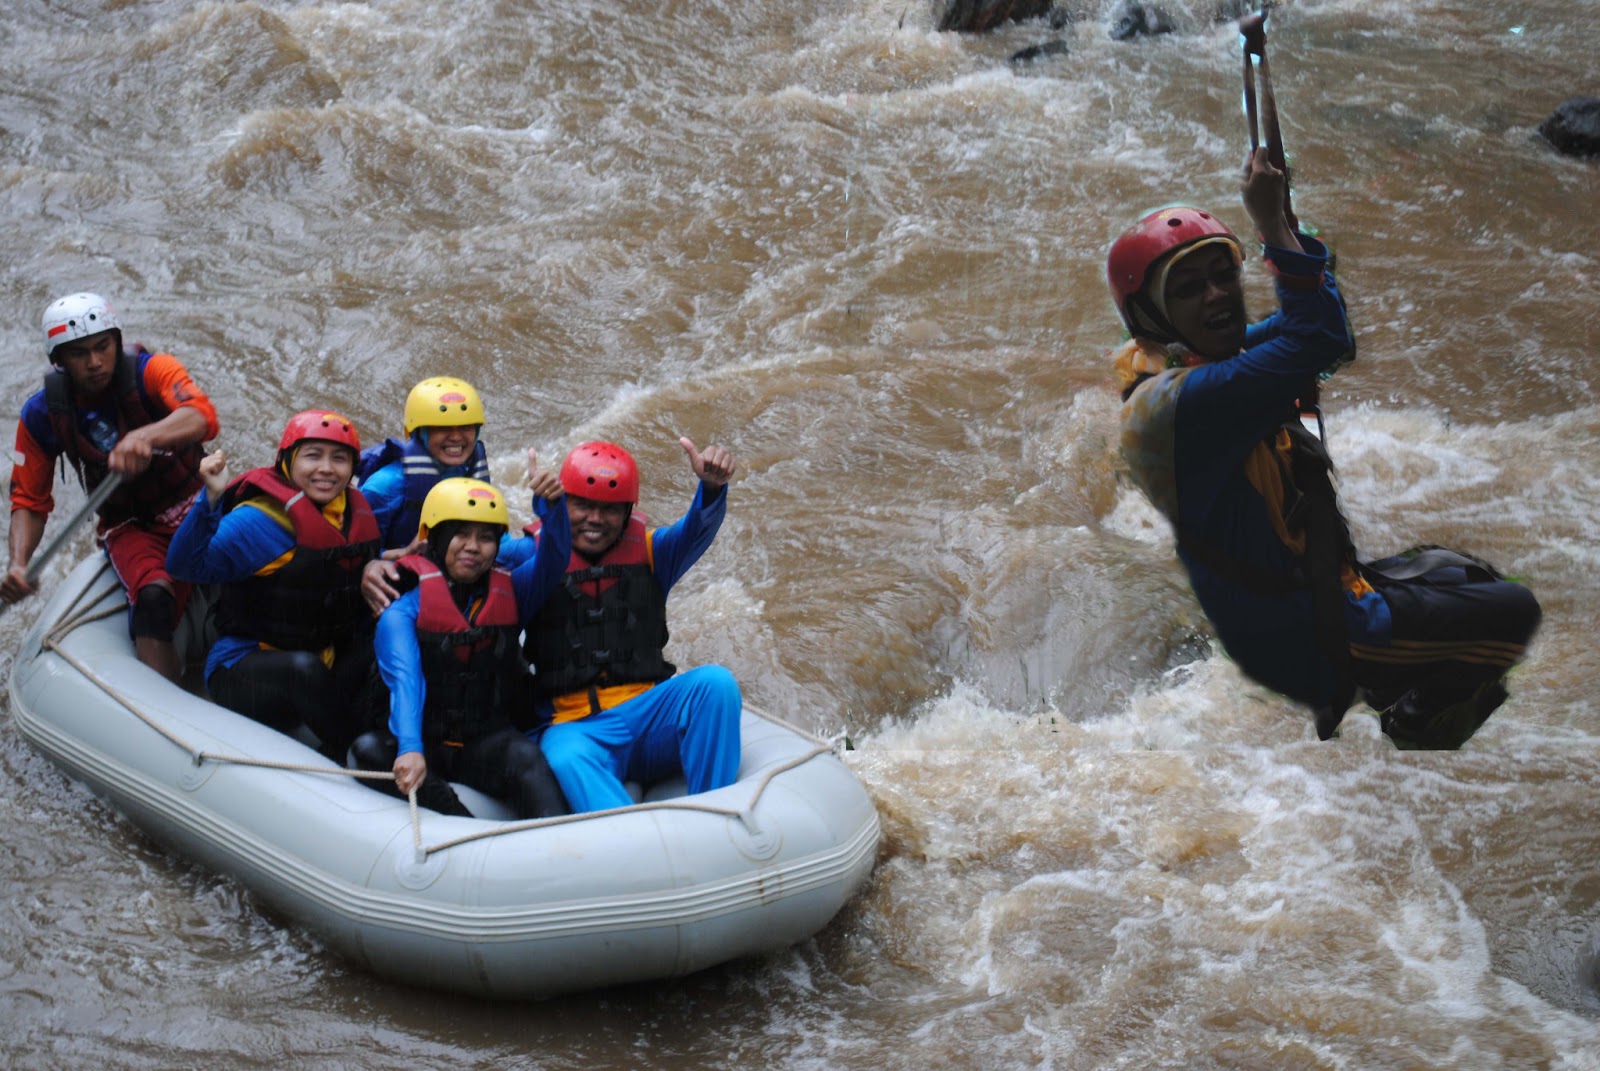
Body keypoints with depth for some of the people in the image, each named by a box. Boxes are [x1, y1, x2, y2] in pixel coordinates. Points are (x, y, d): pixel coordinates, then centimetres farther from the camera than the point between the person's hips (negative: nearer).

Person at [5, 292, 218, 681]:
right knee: (153, 597, -31)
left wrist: (146, 437, -56)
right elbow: (30, 501, 5)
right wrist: (19, 563, -15)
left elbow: (202, 416, -34)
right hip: (129, 527, 0)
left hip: (194, 506, 0)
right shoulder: (42, 414, -4)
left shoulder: (151, 371, -13)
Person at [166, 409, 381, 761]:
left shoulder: (357, 511, 6)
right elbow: (186, 565, -26)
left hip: (325, 660, 7)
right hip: (242, 670, -7)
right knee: (305, 669, -37)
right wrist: (211, 500, -37)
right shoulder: (261, 520, -15)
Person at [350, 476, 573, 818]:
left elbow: (553, 562, -9)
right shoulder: (403, 610, -6)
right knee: (368, 749, -31)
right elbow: (404, 681, -21)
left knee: (525, 755, -31)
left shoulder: (509, 594, 7)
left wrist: (552, 506, -30)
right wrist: (410, 750, -38)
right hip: (425, 743, -1)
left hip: (485, 747, 1)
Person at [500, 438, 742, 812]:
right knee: (567, 760, -35)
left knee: (714, 682, -23)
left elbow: (697, 530, -7)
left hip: (650, 719, 3)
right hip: (574, 727, -2)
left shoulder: (648, 552, 11)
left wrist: (712, 487, -28)